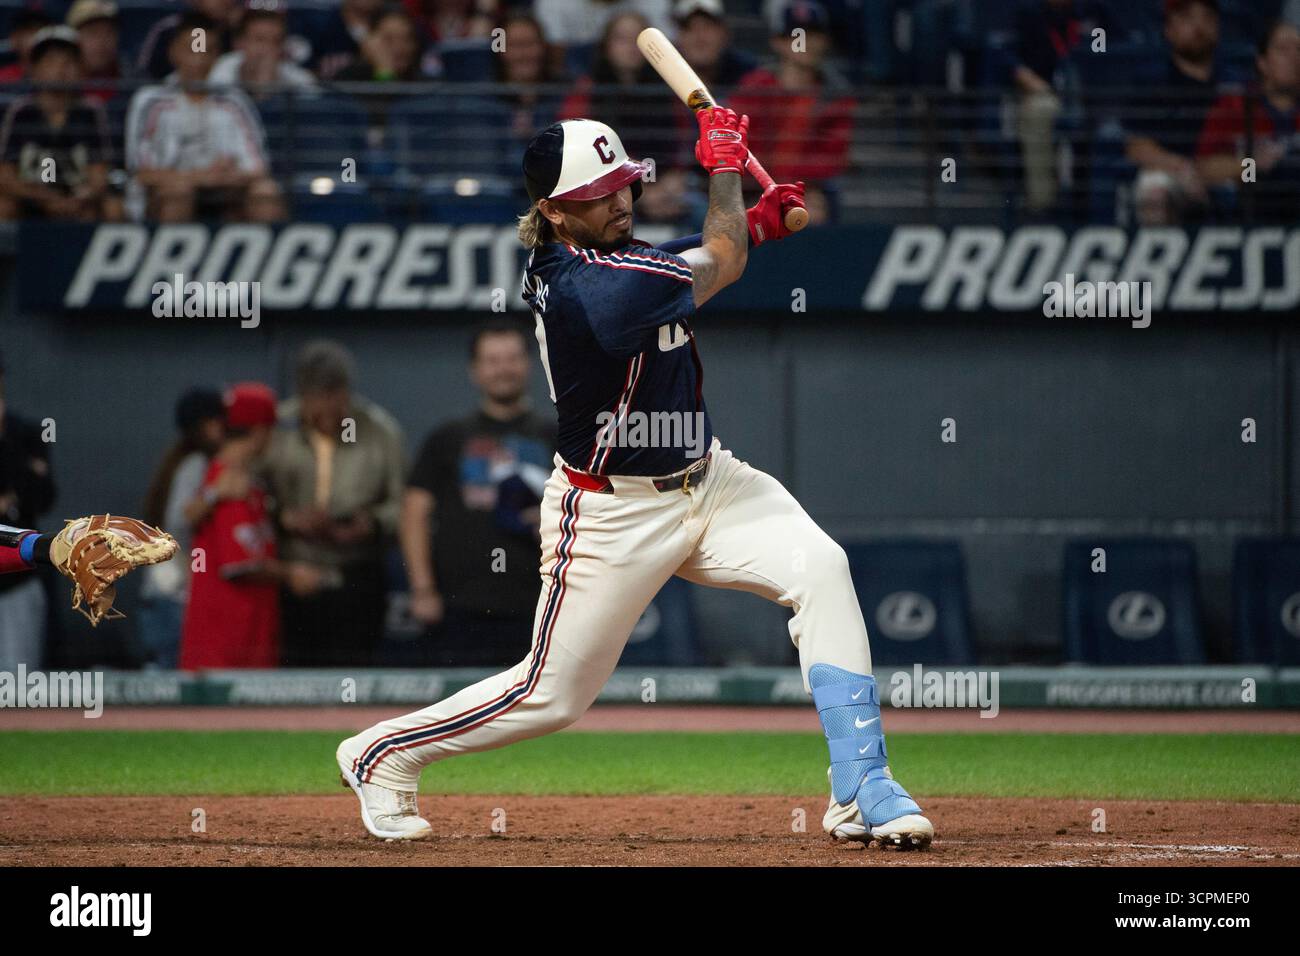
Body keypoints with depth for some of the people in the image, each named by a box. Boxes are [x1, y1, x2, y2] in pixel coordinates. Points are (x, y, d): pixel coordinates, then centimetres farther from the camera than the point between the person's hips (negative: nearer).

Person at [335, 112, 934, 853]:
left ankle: (861, 793, -16)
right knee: (554, 695, 4)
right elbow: (722, 264, -14)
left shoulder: (579, 259, 1)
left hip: (707, 481, 8)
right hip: (611, 512, -8)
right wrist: (724, 160, 2)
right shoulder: (585, 287, -26)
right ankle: (383, 755, 29)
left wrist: (756, 221, -5)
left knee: (821, 567, -16)